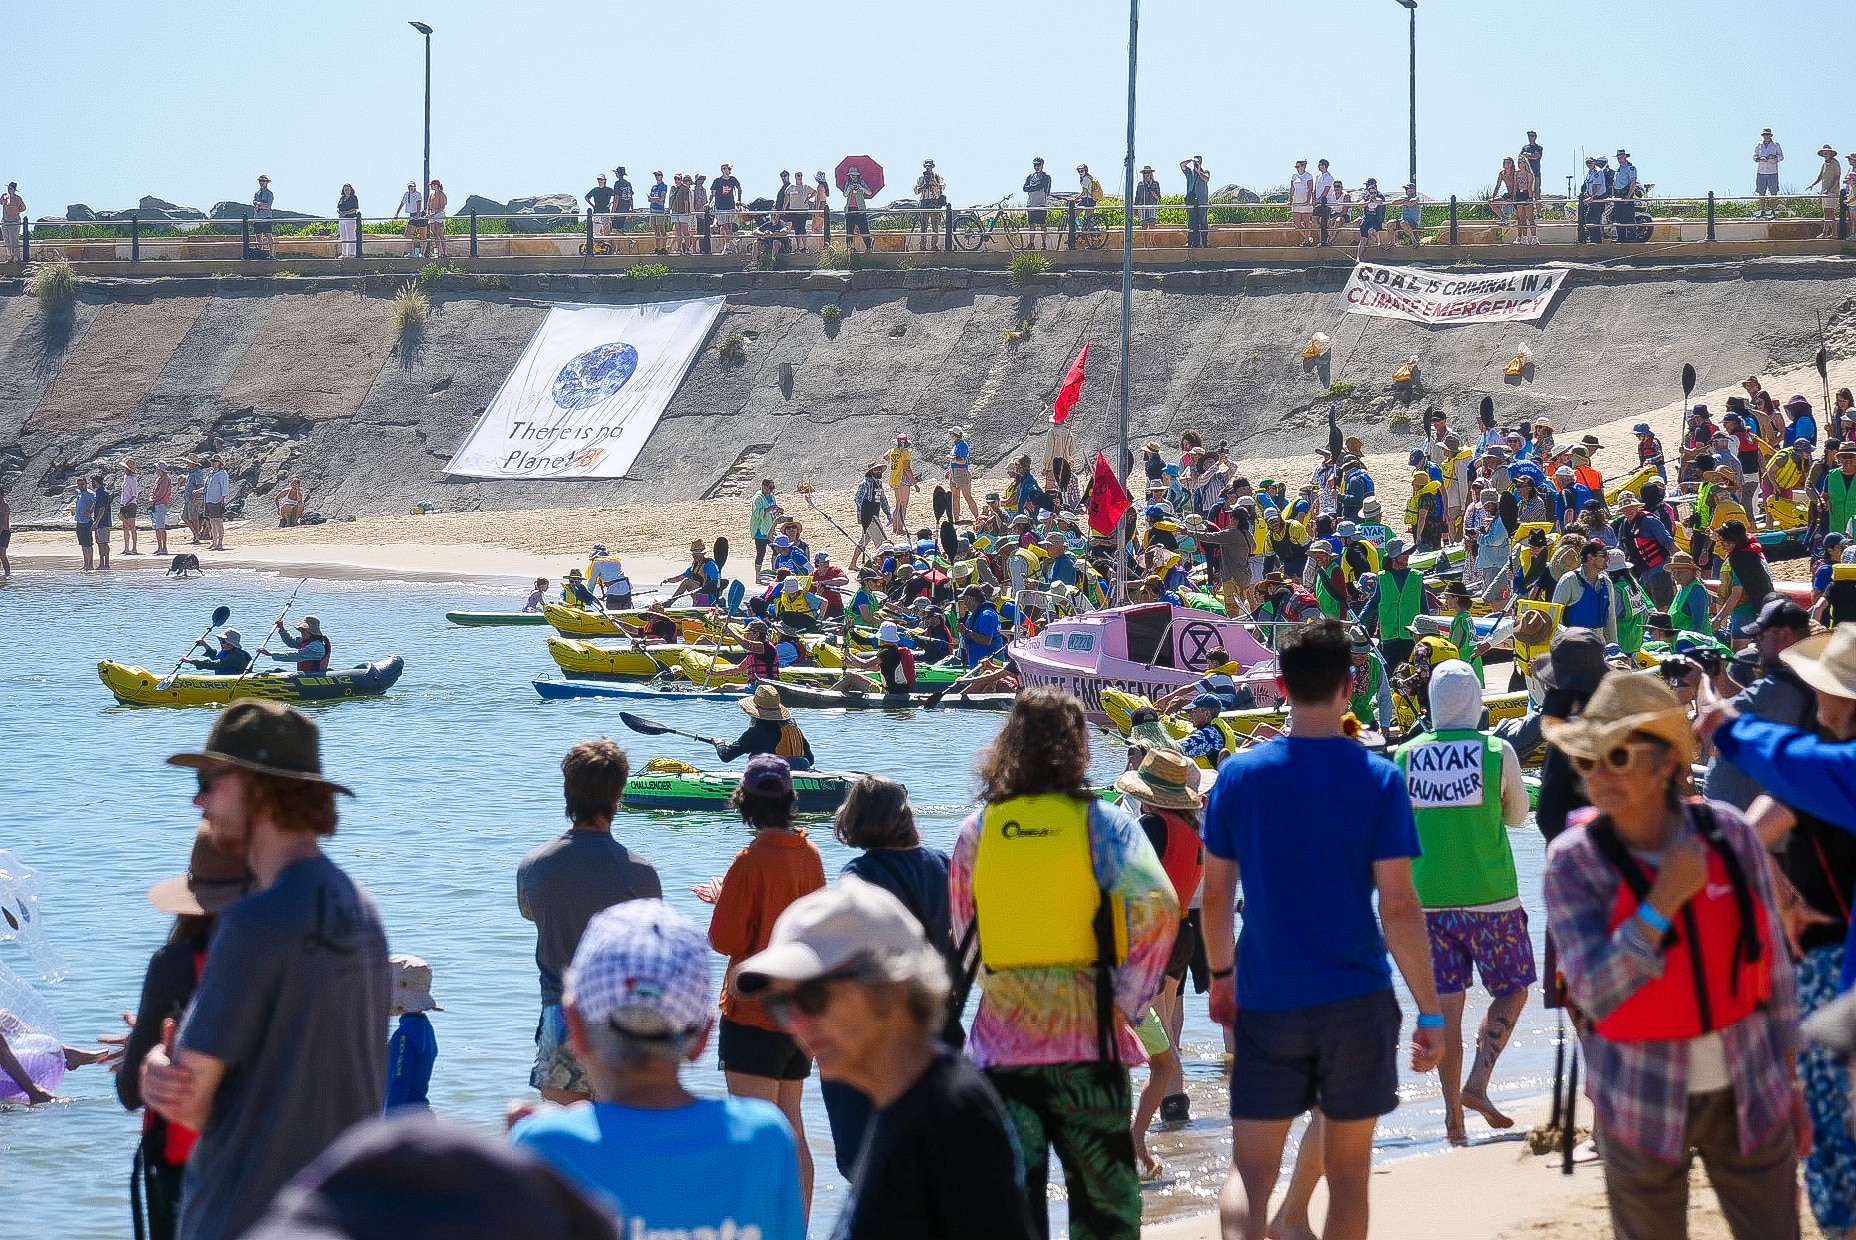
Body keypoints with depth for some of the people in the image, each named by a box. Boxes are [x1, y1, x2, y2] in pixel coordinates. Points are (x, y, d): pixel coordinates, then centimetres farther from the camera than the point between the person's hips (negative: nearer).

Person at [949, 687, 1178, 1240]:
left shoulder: (978, 827, 4)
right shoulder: (1102, 822, -6)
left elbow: (962, 934, 10)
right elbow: (1157, 908, -18)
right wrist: (1128, 1000, -9)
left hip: (1000, 1039, 3)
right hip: (1086, 1038, -2)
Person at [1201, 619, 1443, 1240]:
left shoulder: (1239, 775, -1)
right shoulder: (1378, 780, -7)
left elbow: (1215, 893, 4)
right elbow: (1399, 905, -9)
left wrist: (1220, 975, 20)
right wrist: (1430, 1012, -4)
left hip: (1267, 1001, 1)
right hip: (1357, 1001, -1)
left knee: (1250, 1168, 1)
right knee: (1348, 1168, 11)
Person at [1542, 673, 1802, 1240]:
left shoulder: (1728, 834, -6)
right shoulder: (1573, 861, -11)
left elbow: (1771, 960, 5)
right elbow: (1596, 995, -20)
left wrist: (1789, 1081, 10)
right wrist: (1664, 902, -26)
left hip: (1750, 1091, 2)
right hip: (1644, 1103, -1)